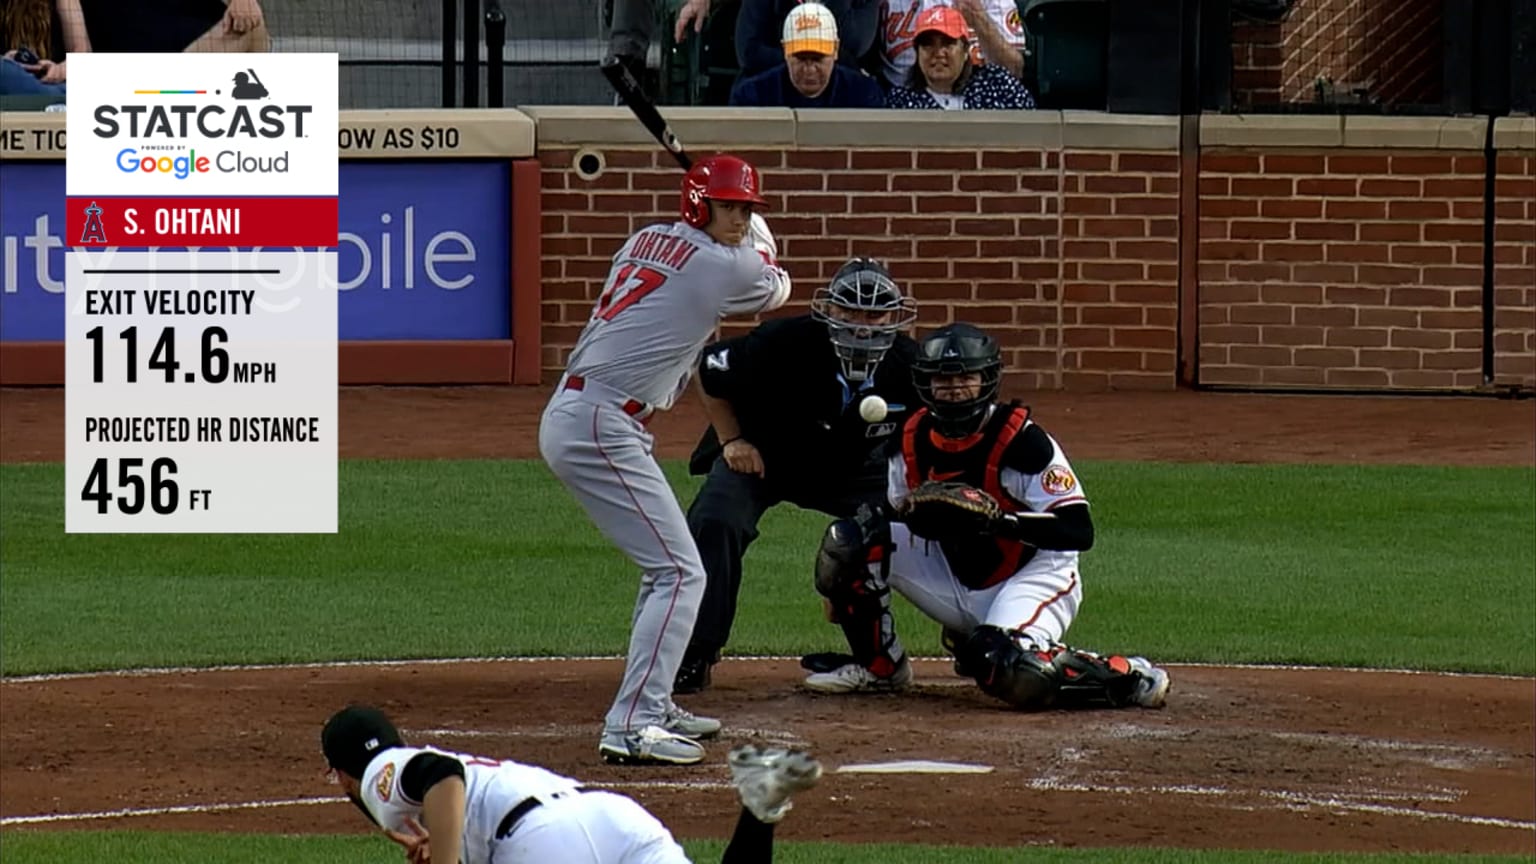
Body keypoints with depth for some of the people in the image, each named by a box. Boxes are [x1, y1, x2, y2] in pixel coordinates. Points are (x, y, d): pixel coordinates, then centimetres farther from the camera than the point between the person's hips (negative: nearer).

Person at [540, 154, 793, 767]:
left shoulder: (647, 240, 15)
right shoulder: (725, 267, -8)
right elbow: (776, 290, 13)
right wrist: (760, 243, 32)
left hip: (565, 418, 10)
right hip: (601, 429, -10)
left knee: (668, 565, 21)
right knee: (680, 573, -10)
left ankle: (652, 706, 27)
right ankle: (632, 727, -19)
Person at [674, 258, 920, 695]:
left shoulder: (908, 366, -23)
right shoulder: (784, 343, -31)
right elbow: (709, 371, -12)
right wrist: (731, 440, -13)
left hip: (851, 468, 3)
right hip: (761, 455, -3)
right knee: (716, 523, -27)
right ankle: (692, 658, -17)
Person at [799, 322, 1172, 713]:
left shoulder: (1022, 441, -21)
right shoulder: (913, 438, -2)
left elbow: (1079, 532, -24)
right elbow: (894, 518, 12)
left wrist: (1001, 520, -38)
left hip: (1033, 575, -7)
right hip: (956, 581, 7)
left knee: (1016, 675, -37)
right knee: (848, 540, -7)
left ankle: (1127, 677, -13)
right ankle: (878, 665, 8)